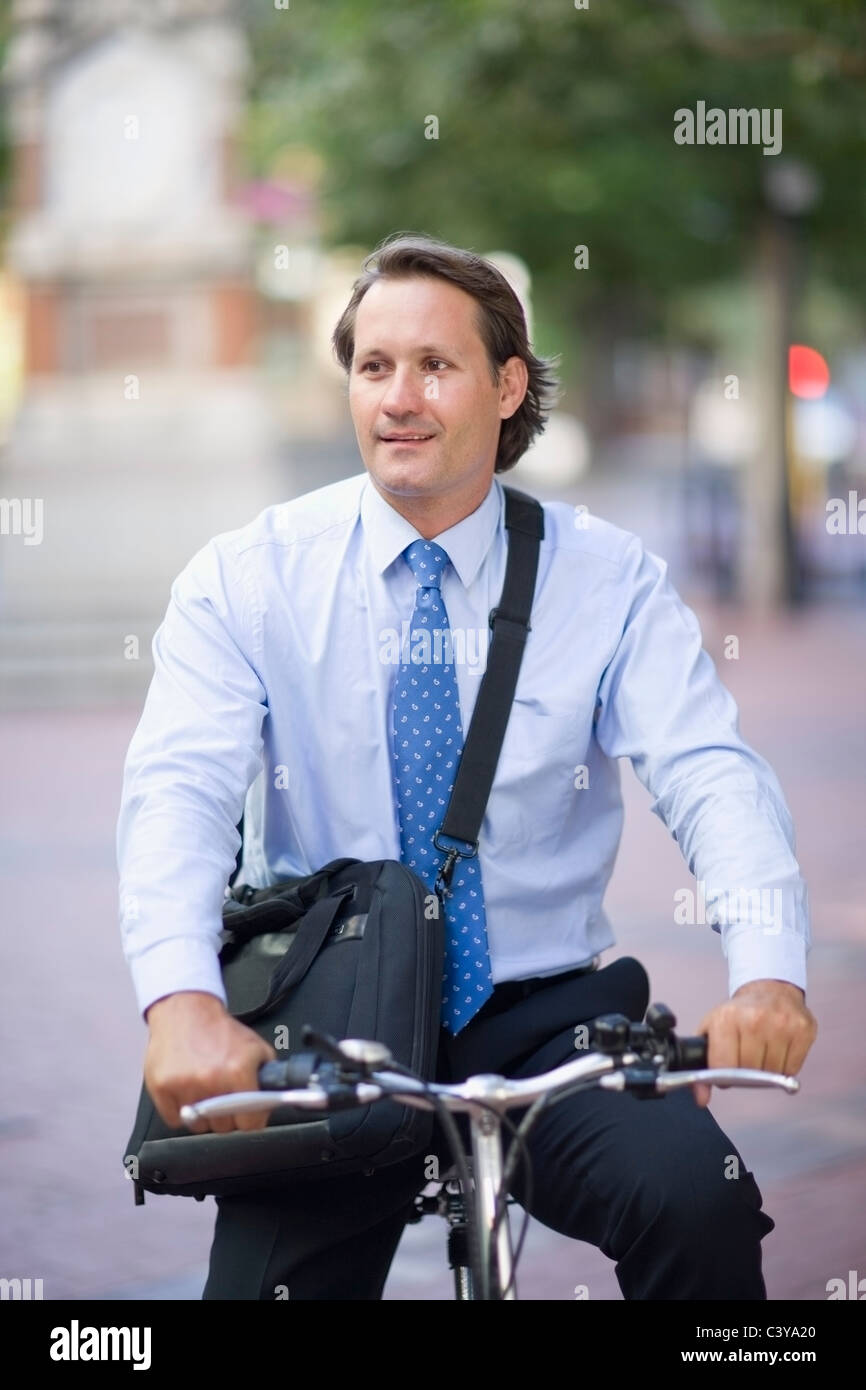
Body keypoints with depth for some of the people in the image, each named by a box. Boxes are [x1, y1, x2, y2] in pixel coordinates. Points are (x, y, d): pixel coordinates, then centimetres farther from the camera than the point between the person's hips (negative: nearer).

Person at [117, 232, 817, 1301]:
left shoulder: (609, 579, 2)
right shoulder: (248, 580, 0)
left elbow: (712, 778, -10)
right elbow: (178, 789, -13)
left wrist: (769, 970, -31)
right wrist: (182, 999, -33)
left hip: (542, 1021, 0)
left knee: (700, 1198, -27)